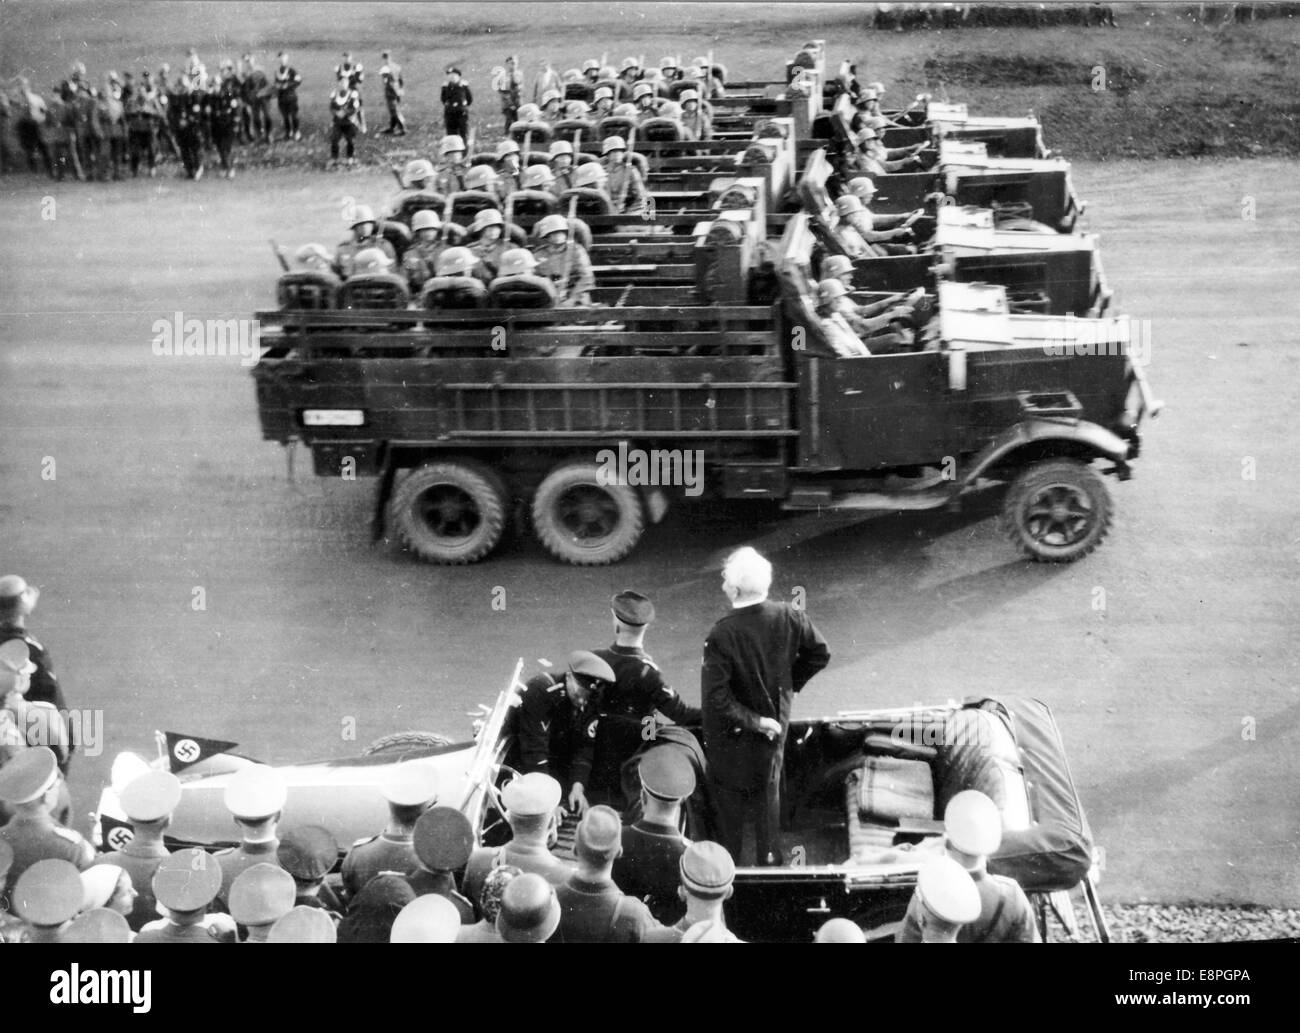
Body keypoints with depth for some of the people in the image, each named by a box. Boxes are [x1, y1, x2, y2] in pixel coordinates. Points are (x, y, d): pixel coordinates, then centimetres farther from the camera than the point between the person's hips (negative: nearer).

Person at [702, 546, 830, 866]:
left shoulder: (722, 635, -30)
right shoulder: (790, 617, -17)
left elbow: (716, 697, -29)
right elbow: (820, 654, -1)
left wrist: (752, 720, -17)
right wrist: (790, 684, 7)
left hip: (732, 732, -4)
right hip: (776, 720, 4)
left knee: (730, 792, 17)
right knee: (768, 789, 23)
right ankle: (770, 858, 35)